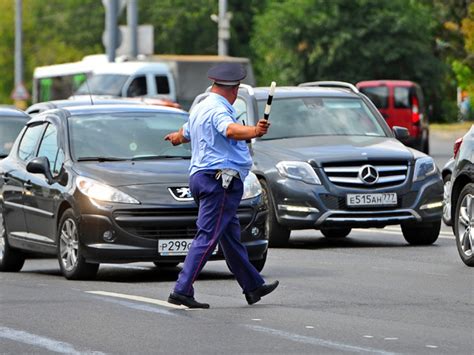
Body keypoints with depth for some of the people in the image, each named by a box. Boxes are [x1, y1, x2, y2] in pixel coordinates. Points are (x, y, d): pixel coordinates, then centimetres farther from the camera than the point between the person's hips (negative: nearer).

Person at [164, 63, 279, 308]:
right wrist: (254, 132, -53)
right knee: (207, 237, -12)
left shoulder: (200, 109, 19)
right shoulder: (219, 109, -12)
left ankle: (253, 287, 26)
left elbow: (185, 133, 39)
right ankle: (182, 290, -17)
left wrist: (176, 138, 63)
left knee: (231, 237, 17)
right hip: (219, 179, -11)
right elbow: (231, 130, -35)